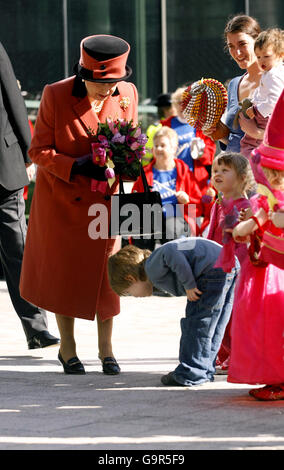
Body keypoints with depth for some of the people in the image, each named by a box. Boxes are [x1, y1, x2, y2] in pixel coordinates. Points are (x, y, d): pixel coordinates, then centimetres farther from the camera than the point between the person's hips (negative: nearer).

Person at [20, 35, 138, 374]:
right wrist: (76, 167, -26)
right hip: (63, 198, -2)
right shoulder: (55, 95, -16)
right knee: (64, 271, 7)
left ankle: (106, 348, 16)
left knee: (107, 270, 3)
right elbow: (39, 150, -12)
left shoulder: (128, 94, -7)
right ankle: (67, 348, 20)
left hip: (107, 195, 2)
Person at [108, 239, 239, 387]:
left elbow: (170, 252, -21)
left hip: (213, 269, -10)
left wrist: (189, 285, -15)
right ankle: (204, 371, 23)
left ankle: (190, 374, 0)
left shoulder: (152, 268, -3)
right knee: (213, 327, 16)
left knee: (196, 323, -3)